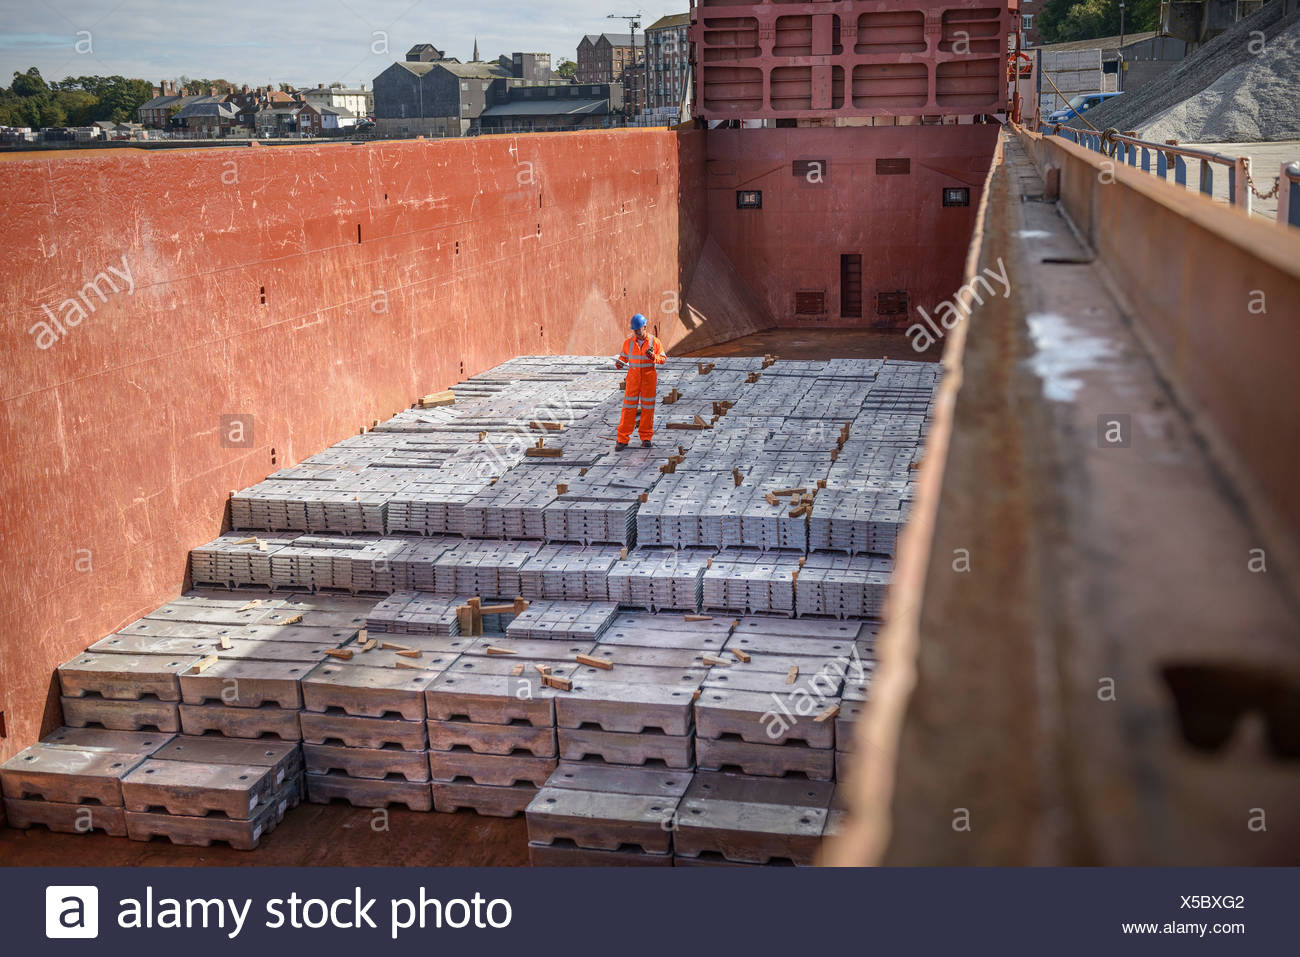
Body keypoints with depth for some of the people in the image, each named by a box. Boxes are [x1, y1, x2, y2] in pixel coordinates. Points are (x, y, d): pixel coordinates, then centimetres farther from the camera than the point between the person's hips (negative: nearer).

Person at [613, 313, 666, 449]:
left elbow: (663, 359, 1)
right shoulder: (628, 342, 3)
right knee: (628, 407, -3)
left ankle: (646, 438, 13)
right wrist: (619, 363, -12)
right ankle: (623, 439, -2)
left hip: (649, 377, -1)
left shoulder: (654, 341, -1)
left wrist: (653, 356, -19)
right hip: (633, 376, 1)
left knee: (647, 407, 4)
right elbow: (623, 357, 10)